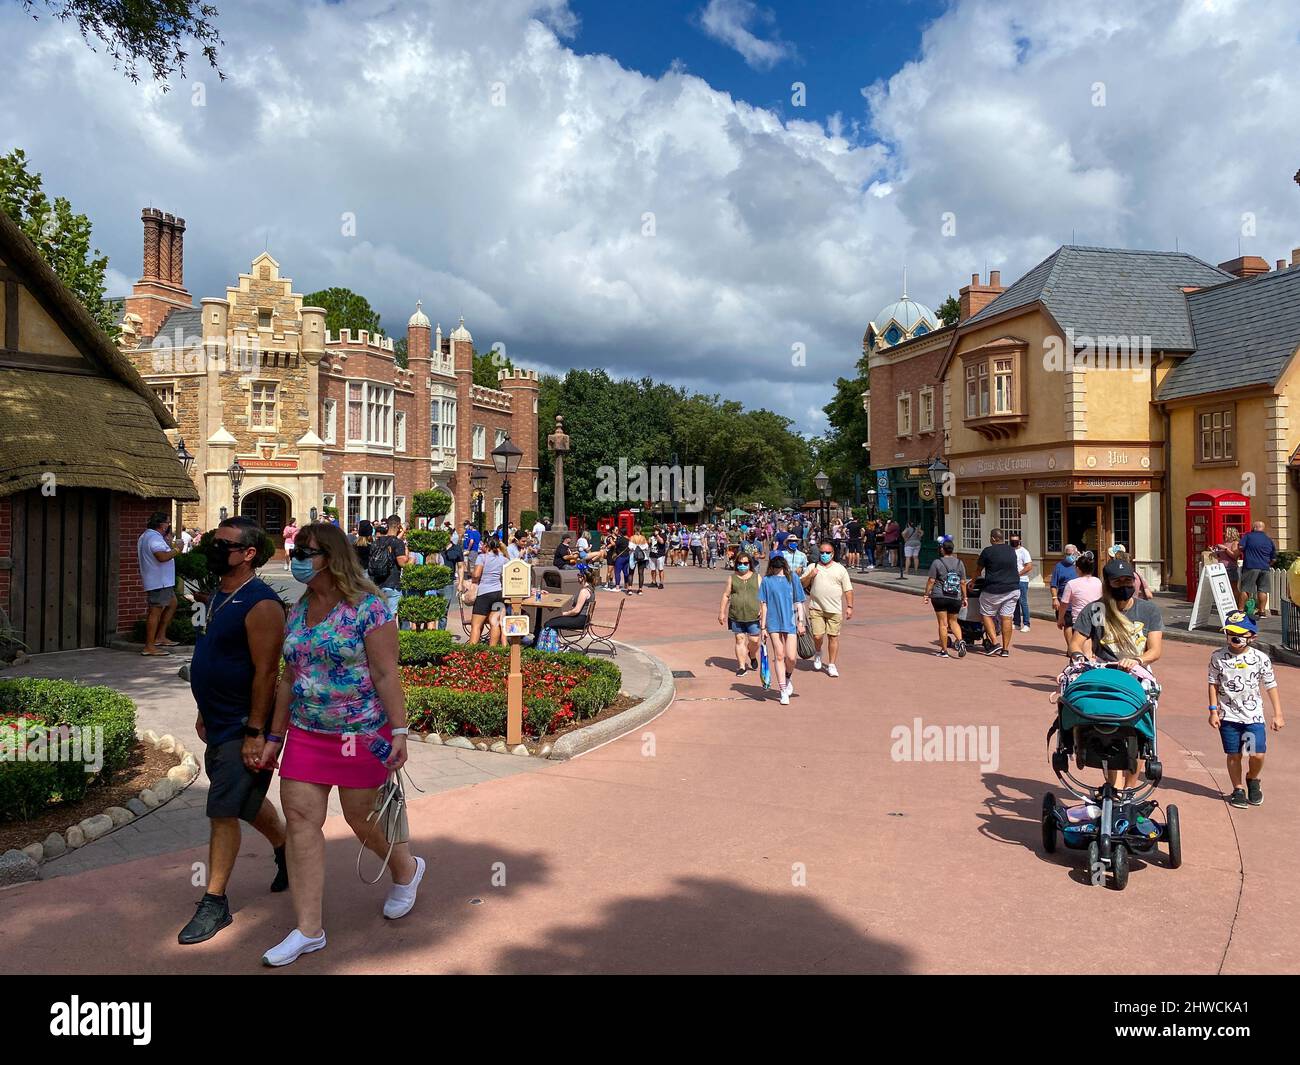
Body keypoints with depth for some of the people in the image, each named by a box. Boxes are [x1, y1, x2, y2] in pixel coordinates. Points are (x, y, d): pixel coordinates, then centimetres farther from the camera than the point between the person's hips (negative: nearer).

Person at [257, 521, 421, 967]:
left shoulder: (367, 607, -13)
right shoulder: (298, 610, 7)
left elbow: (385, 675, -15)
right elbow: (289, 678, 13)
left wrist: (399, 732, -19)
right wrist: (275, 737, 14)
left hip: (361, 733, -6)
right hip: (306, 734, 6)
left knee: (362, 817, 8)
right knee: (301, 819, 1)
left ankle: (406, 869, 39)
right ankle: (308, 929, 11)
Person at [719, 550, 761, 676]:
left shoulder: (756, 577, 7)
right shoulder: (732, 578, 7)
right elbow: (726, 596, 8)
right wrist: (722, 612, 4)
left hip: (753, 615, 0)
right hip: (736, 615, 1)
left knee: (754, 640, 0)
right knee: (740, 640, 3)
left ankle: (752, 656, 32)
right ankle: (741, 666, 11)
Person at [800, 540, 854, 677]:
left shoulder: (840, 569, 7)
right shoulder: (812, 567, 8)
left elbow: (848, 590, 7)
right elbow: (801, 584, 8)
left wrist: (849, 607, 0)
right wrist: (810, 576, -9)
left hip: (834, 610, 0)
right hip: (816, 608, 0)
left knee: (833, 636, 2)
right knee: (817, 636, -8)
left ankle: (831, 665, 13)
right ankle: (818, 653, 25)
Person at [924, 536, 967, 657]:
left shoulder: (937, 563, -7)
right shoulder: (960, 563, 4)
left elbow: (931, 581, -8)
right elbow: (963, 582, 7)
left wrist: (927, 594, 2)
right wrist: (964, 597, 14)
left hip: (939, 597, -3)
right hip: (955, 598, 3)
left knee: (943, 623, 3)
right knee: (953, 621, 18)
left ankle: (944, 651, 5)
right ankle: (960, 640, -6)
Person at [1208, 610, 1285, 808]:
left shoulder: (1260, 658, -3)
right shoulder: (1218, 657, -4)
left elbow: (1271, 686, 3)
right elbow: (1214, 685, 2)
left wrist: (1278, 714, 3)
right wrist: (1213, 711, -2)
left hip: (1254, 715, 0)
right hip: (1228, 716, 0)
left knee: (1257, 755, -5)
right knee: (1234, 755, 6)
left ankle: (1253, 780, 26)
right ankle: (1238, 790, 23)